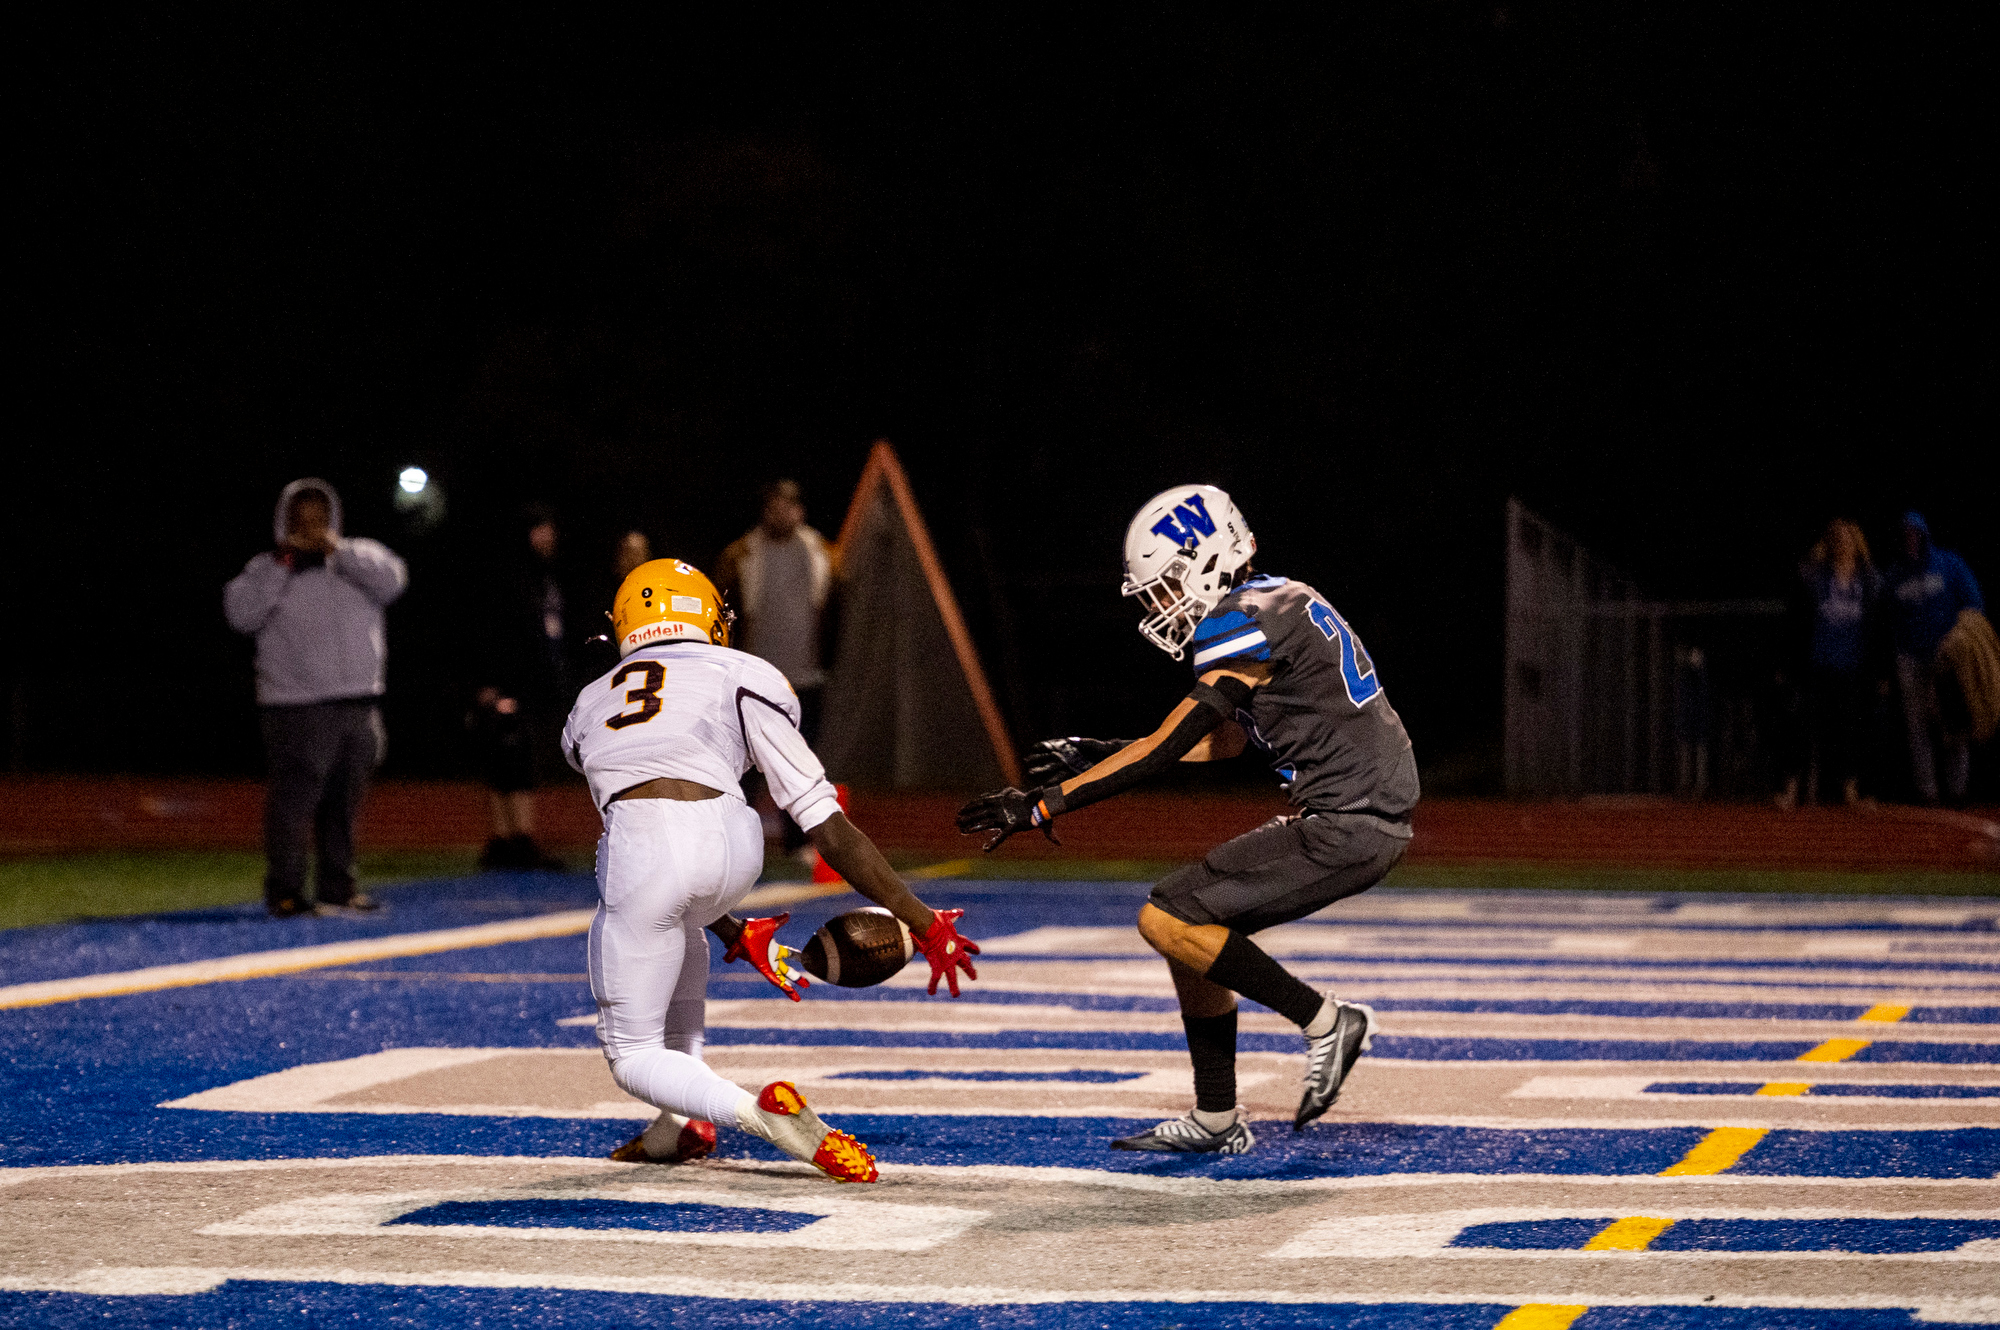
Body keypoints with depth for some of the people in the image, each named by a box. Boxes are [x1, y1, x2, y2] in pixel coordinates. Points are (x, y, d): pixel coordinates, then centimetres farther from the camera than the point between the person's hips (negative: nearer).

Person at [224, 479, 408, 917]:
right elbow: (240, 613, -9)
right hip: (296, 711, -3)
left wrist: (338, 550, -8)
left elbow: (391, 580, -7)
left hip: (358, 704, 3)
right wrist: (281, 564, -9)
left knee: (346, 800, 8)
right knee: (293, 799, -9)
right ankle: (285, 889, -5)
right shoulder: (266, 569, 7)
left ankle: (339, 885, 17)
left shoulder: (359, 556, 13)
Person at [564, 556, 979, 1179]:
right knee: (680, 922, 37)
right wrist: (920, 919, 17)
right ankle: (680, 1124, 29)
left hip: (639, 851, 0)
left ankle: (755, 1108, -13)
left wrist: (735, 934, 49)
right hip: (731, 846, 0)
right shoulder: (740, 677, 20)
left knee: (633, 1055, 16)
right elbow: (827, 824, 13)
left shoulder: (590, 705, 32)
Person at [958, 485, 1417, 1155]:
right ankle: (1216, 1119, 17)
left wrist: (1040, 806, -16)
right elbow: (1223, 741, 24)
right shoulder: (1275, 604, 15)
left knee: (1167, 920, -11)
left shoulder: (1249, 624, -15)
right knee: (1190, 923, 12)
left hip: (1346, 826, -10)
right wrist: (1094, 755, 22)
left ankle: (1325, 1022, -4)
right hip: (1364, 817, 10)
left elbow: (1165, 749, -18)